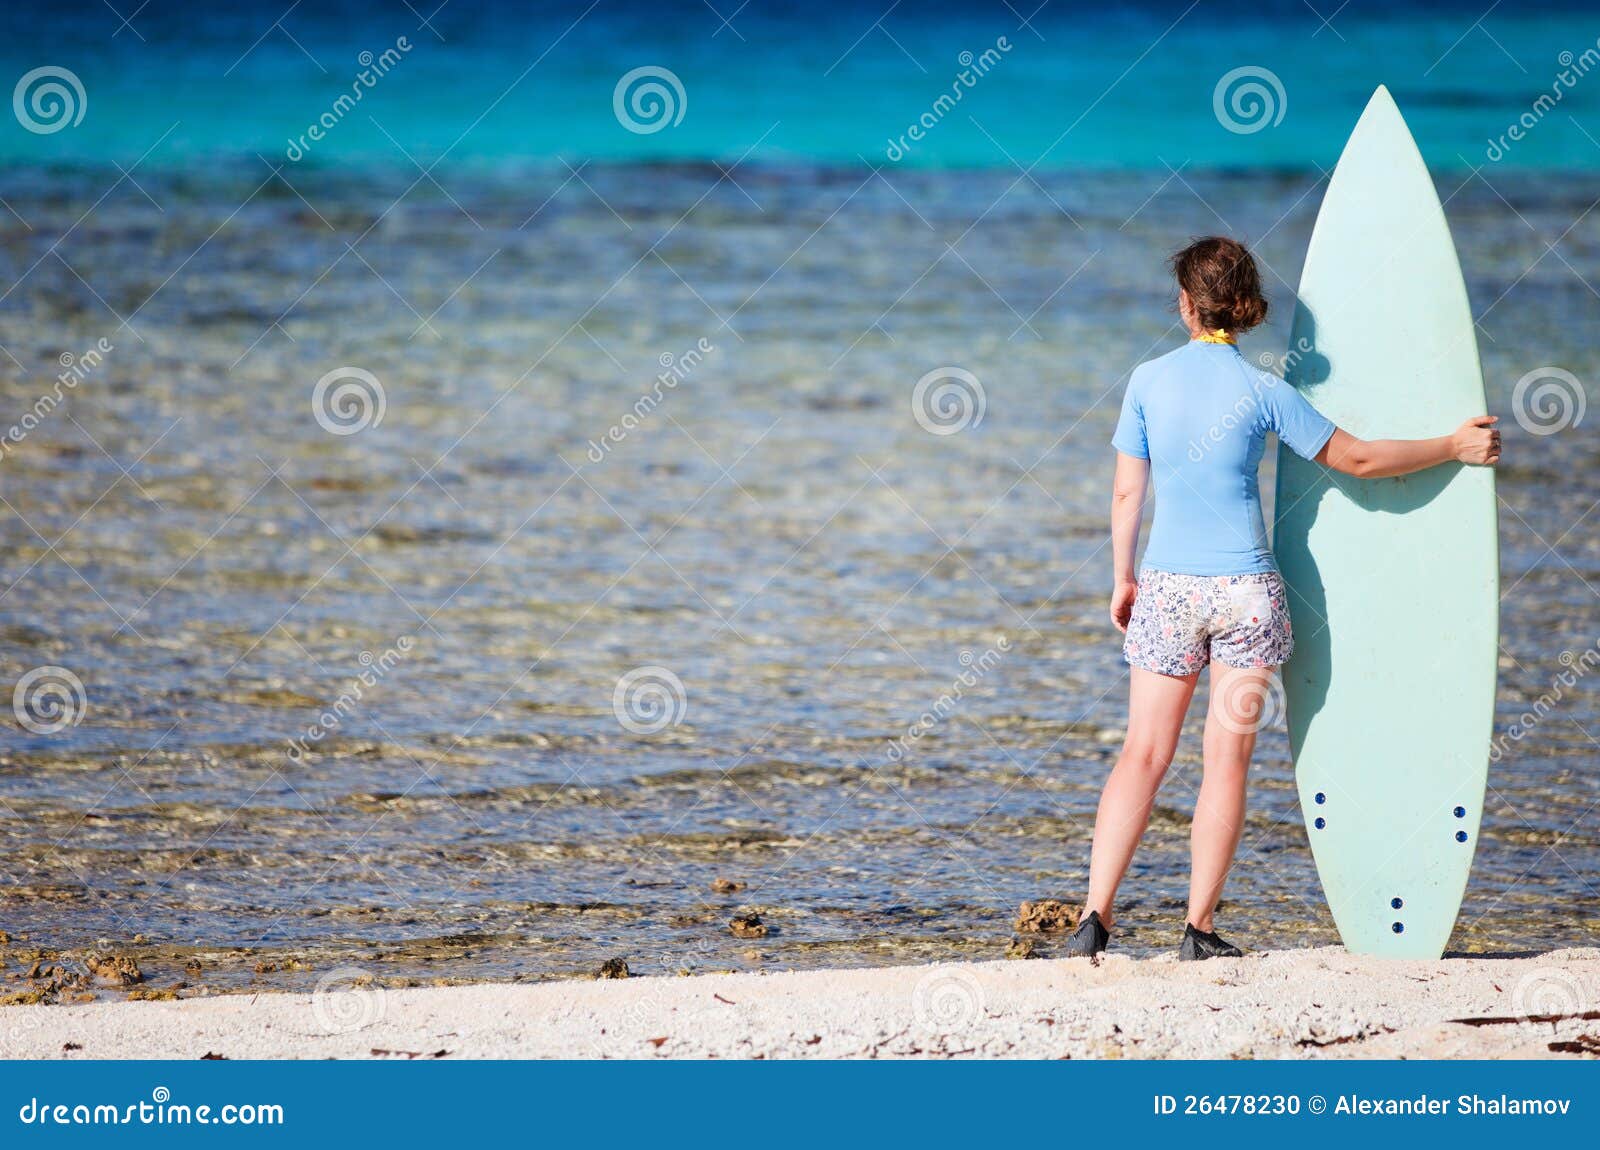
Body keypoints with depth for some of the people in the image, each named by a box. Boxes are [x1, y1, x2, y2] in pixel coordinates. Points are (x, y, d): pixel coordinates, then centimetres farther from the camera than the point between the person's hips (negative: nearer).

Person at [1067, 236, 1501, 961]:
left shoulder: (1149, 380, -1)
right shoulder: (1262, 390, -6)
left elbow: (1126, 492, 3)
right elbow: (1357, 459, -1)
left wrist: (1123, 579, 16)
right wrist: (1454, 447, 10)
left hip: (1167, 588, 2)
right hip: (1244, 588, -2)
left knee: (1143, 754, 6)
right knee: (1227, 760, 4)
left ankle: (1095, 915, -3)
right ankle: (1200, 929, 4)